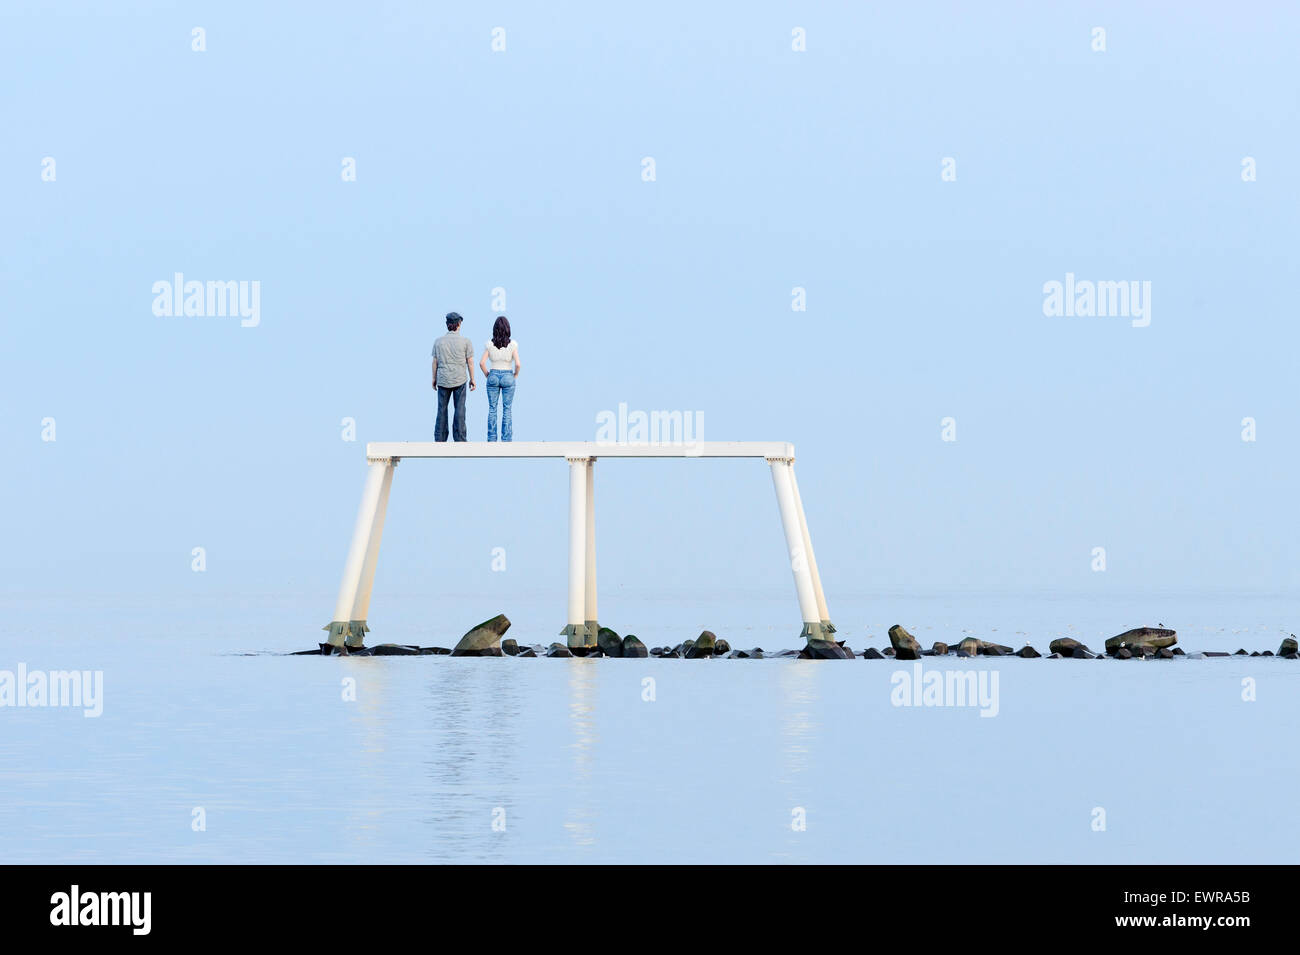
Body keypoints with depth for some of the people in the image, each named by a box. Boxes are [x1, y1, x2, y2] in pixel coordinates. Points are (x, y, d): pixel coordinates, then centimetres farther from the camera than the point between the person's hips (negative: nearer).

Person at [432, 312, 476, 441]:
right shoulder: (465, 342, -7)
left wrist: (434, 378, 14)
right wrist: (472, 379, 6)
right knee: (459, 409, 3)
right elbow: (470, 362, -4)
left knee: (442, 409, 9)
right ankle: (459, 439, 3)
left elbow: (435, 362, 2)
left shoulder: (438, 342, -2)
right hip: (460, 379, -2)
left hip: (443, 379, 2)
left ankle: (440, 439, 10)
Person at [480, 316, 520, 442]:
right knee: (507, 410, 6)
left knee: (492, 409, 9)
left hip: (493, 376, 1)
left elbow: (482, 363, -10)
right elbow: (517, 363, -15)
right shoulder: (512, 344, -10)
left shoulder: (490, 344, -6)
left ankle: (491, 439, 10)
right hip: (508, 377, -1)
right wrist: (515, 375, 3)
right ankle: (506, 439, 7)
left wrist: (487, 374, 6)